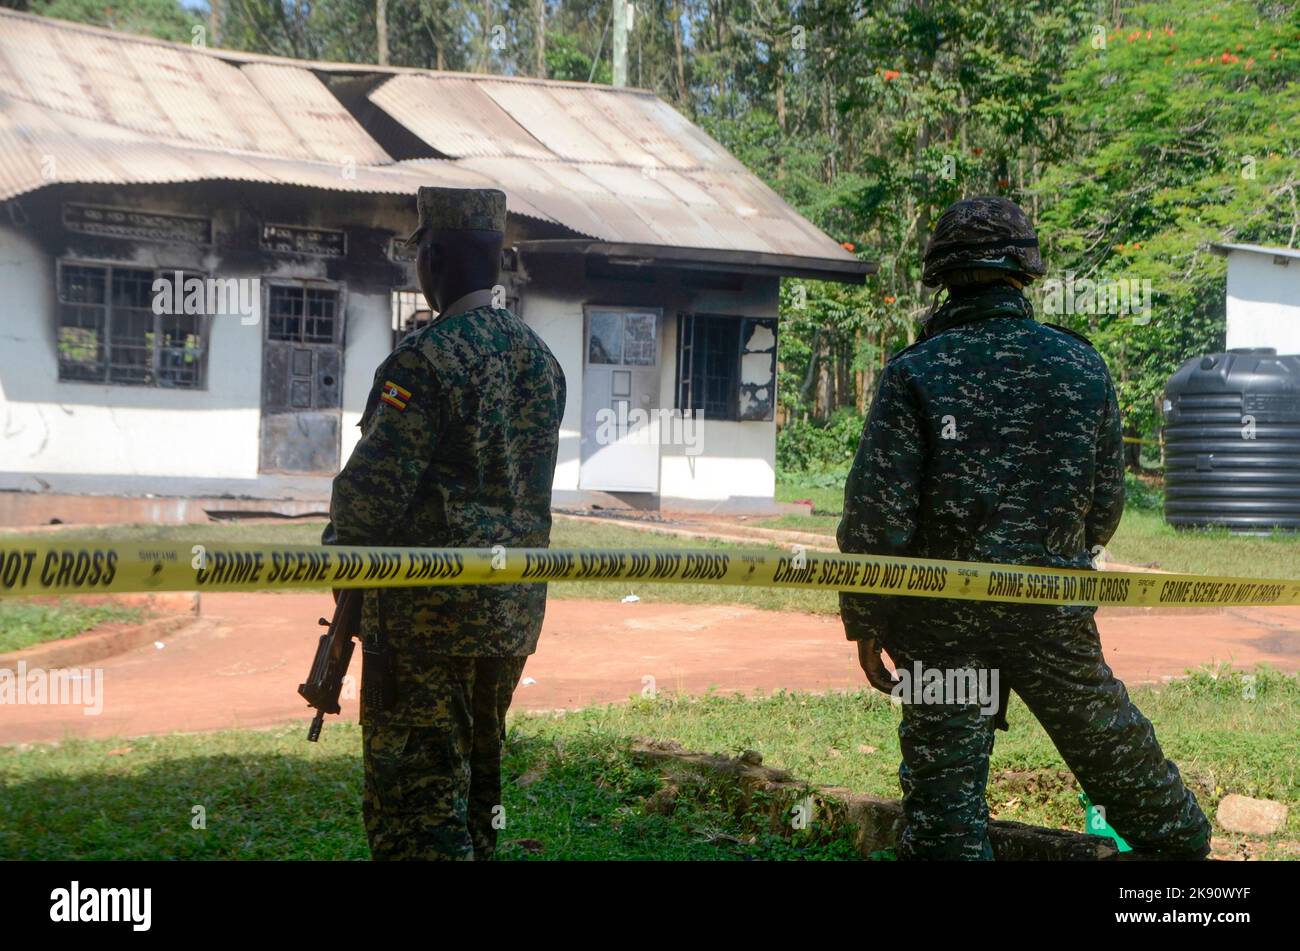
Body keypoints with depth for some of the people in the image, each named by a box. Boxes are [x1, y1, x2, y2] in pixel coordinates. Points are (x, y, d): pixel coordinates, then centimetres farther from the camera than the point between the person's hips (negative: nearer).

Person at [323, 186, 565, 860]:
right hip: (515, 612, 8)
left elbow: (374, 485, -15)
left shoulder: (425, 359, -15)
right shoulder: (542, 359, 10)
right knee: (479, 778, 19)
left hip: (428, 614, -8)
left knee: (417, 802, -3)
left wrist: (340, 550, -2)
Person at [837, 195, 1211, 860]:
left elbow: (876, 511, -13)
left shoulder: (915, 373, -10)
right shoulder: (1082, 365, 0)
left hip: (942, 623, -2)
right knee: (1115, 749, 22)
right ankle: (1182, 842, 44)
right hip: (1056, 618, 3)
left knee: (943, 791, 5)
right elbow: (1107, 502, 6)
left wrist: (864, 620, -3)